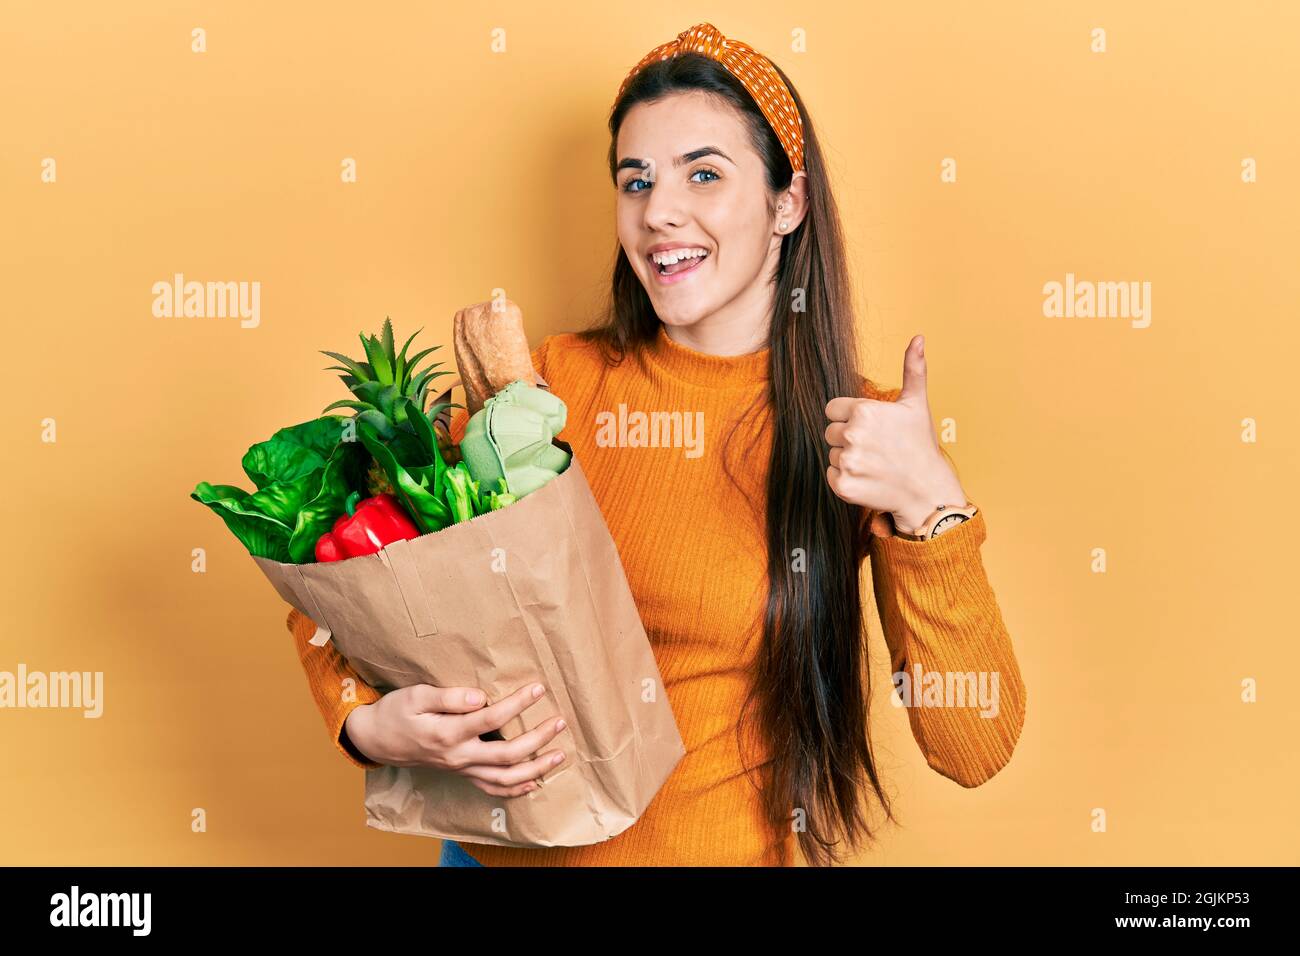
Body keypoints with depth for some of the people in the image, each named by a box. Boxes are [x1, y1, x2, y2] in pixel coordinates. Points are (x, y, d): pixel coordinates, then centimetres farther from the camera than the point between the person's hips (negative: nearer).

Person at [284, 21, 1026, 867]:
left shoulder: (867, 433, -11)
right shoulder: (556, 380, -8)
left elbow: (978, 752, -17)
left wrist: (931, 503, -29)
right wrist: (367, 723, -23)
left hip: (728, 845, -1)